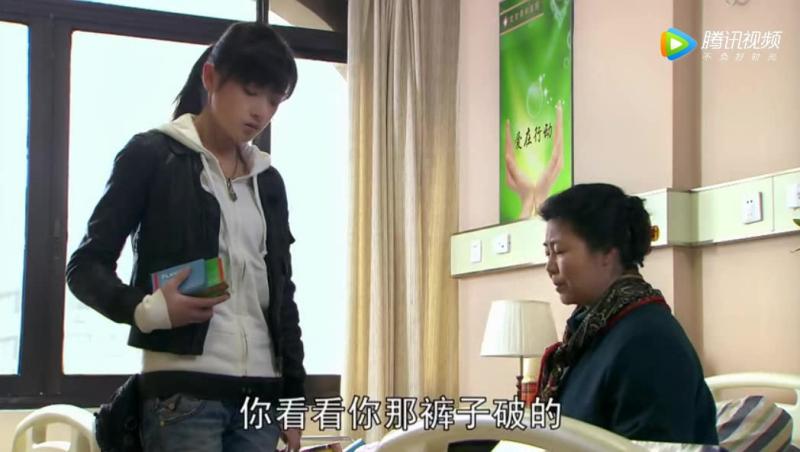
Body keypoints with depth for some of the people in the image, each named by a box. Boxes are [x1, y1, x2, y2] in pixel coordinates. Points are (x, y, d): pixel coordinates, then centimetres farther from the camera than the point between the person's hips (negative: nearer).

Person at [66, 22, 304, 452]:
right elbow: (85, 264, -2)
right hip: (183, 390, -5)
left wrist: (294, 397, 13)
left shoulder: (268, 180, 16)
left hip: (260, 392, 5)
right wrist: (146, 309, -21)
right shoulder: (151, 155, 1)